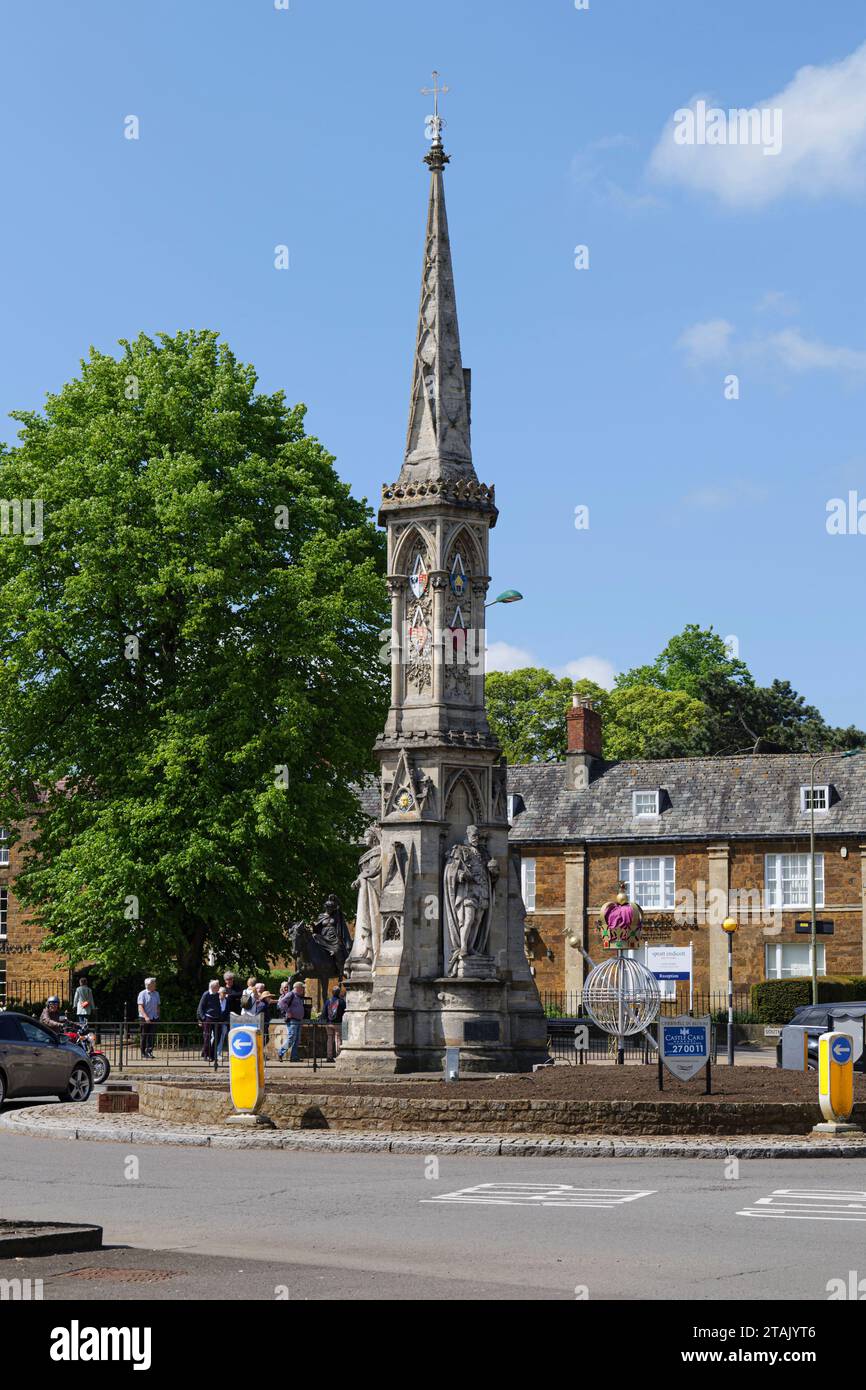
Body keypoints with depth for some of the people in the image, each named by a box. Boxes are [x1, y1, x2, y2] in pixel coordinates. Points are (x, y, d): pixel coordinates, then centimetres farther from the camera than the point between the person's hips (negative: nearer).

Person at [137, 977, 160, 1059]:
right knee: (144, 1036, 3)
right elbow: (140, 1007, -15)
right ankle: (143, 1053, 13)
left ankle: (149, 1051, -11)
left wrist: (158, 1015, 14)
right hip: (144, 1018, -4)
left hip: (153, 1018, 4)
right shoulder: (142, 994, -8)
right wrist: (146, 1017, -26)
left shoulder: (156, 994, 10)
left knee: (152, 1035, -7)